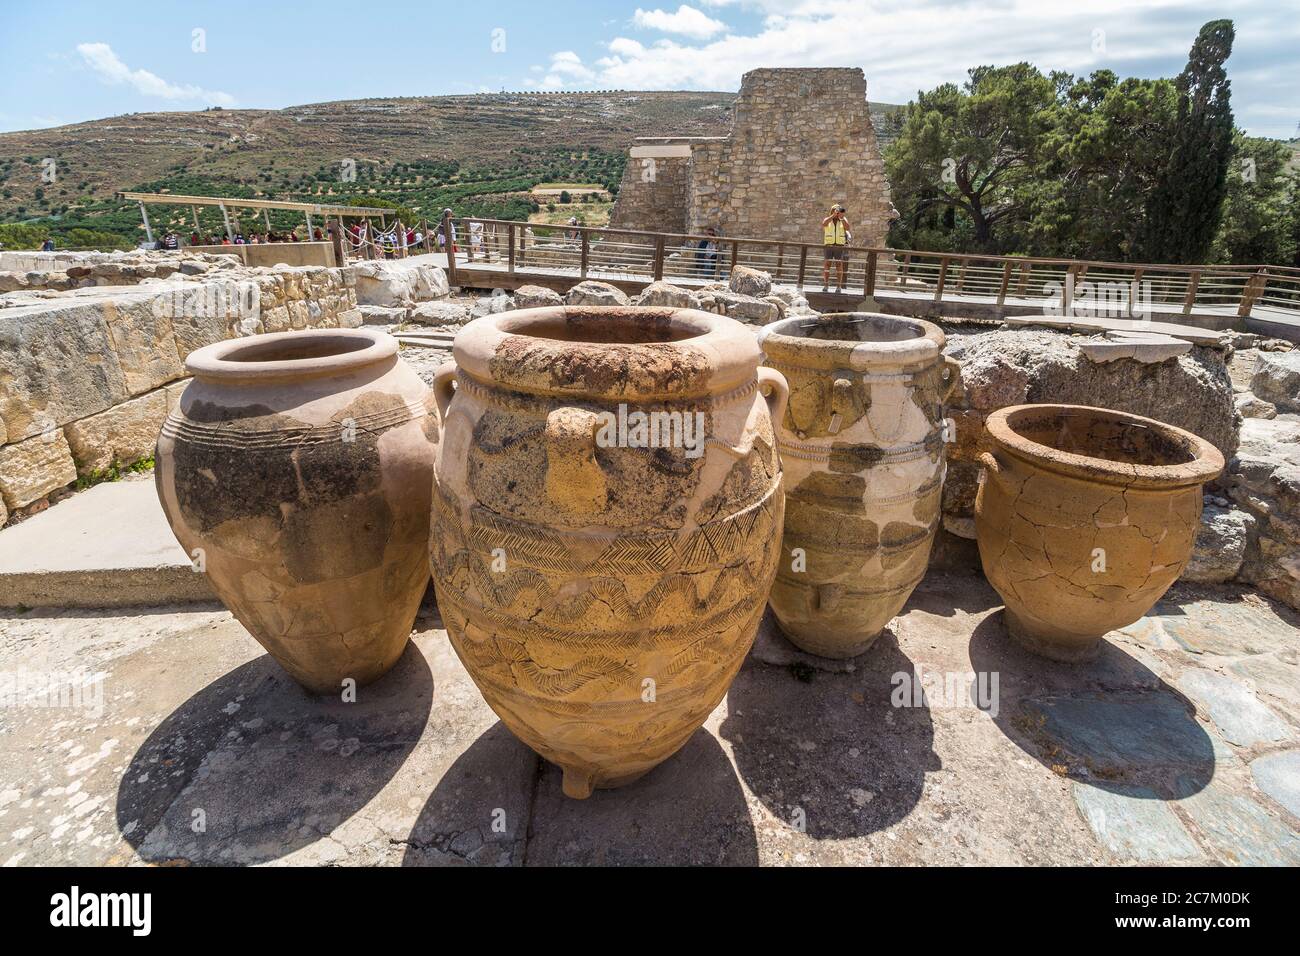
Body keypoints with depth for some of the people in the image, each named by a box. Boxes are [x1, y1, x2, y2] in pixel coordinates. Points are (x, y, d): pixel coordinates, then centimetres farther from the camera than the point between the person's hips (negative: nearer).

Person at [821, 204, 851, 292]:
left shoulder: (843, 221, 9)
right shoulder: (827, 220, 9)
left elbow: (847, 227, -12)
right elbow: (824, 224, -16)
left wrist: (842, 217, -17)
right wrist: (833, 215, -19)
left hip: (840, 246, 0)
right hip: (828, 246, 0)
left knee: (839, 265, -5)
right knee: (827, 265, -6)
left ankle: (838, 286, -6)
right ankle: (825, 285, -4)